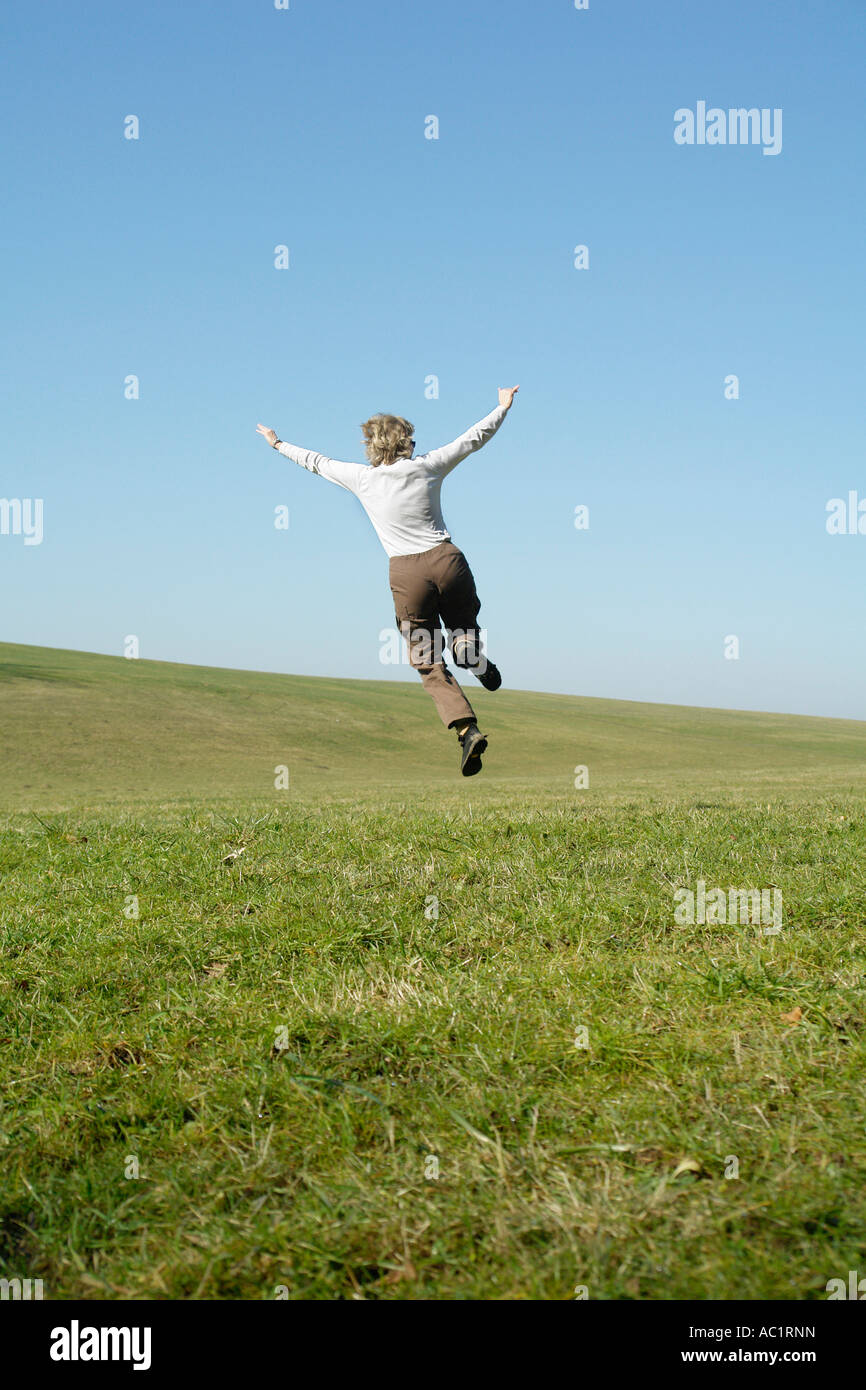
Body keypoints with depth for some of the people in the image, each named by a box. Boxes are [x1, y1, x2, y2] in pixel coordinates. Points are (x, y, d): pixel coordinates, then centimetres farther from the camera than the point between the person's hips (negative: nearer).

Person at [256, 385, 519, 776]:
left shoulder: (361, 478, 5)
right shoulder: (427, 467, 6)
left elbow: (317, 462, 21)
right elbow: (474, 437, 19)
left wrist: (278, 444, 38)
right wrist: (504, 407, 34)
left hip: (407, 573, 0)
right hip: (447, 559, 0)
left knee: (430, 665, 0)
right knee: (463, 630, 29)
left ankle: (467, 728, -11)